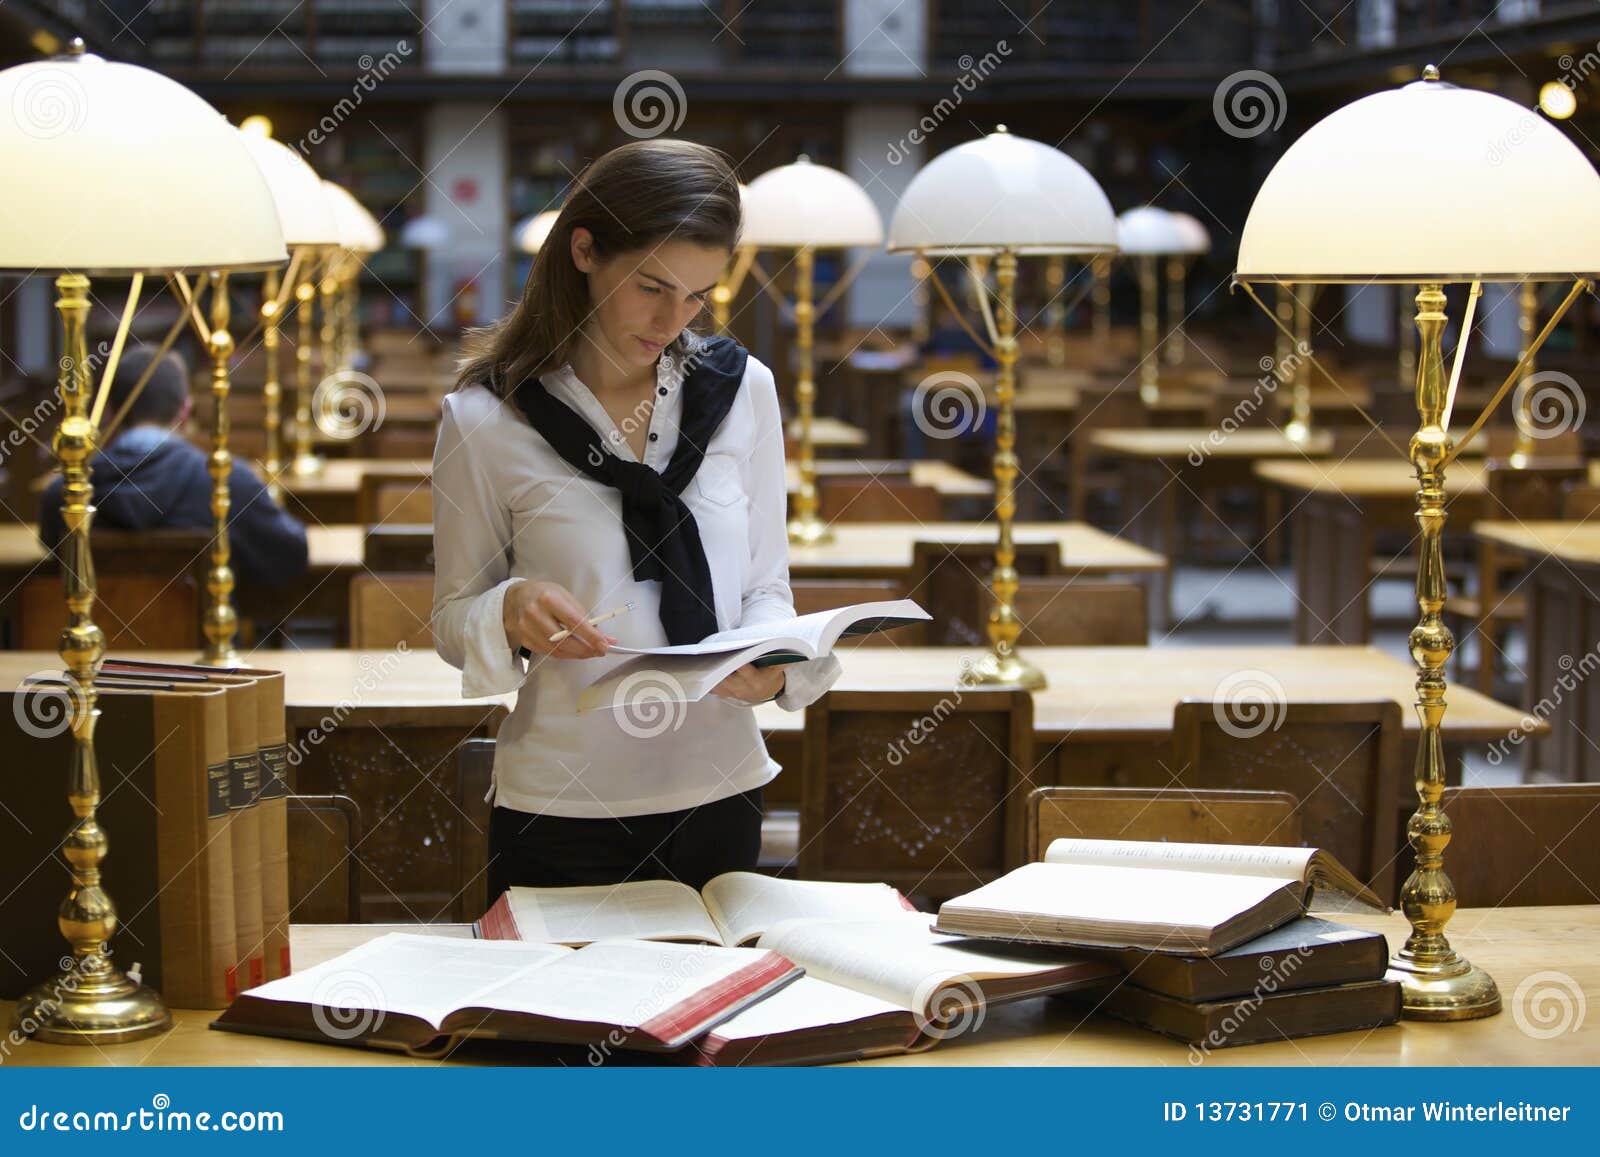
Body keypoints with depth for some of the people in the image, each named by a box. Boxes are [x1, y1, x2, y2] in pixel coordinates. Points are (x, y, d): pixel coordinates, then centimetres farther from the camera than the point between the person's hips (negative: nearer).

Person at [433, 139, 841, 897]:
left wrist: (771, 662, -13)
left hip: (718, 796, 3)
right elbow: (454, 621, 1)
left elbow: (766, 586, 8)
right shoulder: (485, 420, -6)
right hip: (561, 808, -3)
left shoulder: (741, 390, 3)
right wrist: (511, 613, -21)